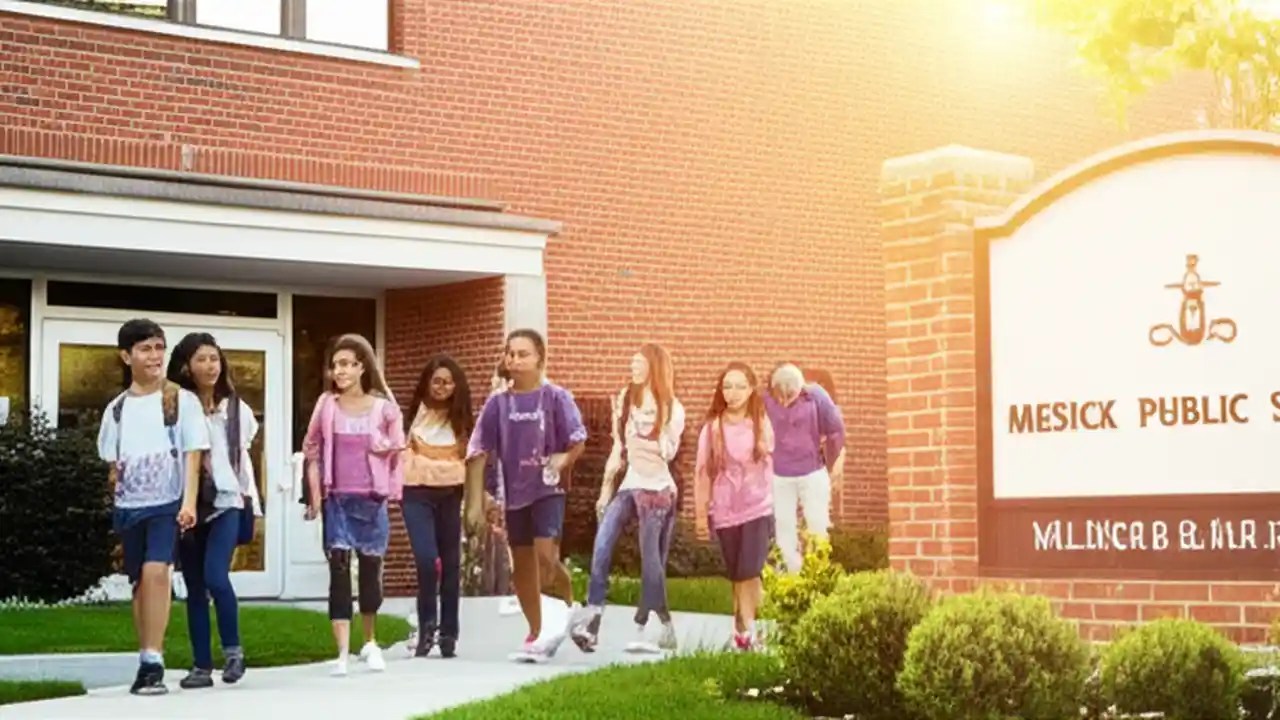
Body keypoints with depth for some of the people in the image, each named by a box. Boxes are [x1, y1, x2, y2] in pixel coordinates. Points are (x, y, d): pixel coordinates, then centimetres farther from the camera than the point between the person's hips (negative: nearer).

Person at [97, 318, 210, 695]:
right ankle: (148, 665, 16)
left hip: (168, 502, -4)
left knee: (156, 572, -20)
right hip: (129, 506, 4)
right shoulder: (117, 408, 9)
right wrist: (116, 507, 3)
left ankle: (152, 664, -19)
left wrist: (189, 502, -14)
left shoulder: (182, 400, 0)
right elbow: (113, 464, 13)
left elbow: (193, 454, -4)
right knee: (140, 582, 8)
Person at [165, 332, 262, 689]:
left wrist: (252, 505, 10)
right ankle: (202, 666, 10)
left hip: (226, 503, -1)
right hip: (187, 506, 1)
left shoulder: (236, 408, 8)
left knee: (215, 576, -18)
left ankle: (233, 650, -1)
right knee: (195, 588, 5)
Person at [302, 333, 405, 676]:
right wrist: (315, 494, 0)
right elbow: (312, 449, 6)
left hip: (372, 498, 0)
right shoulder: (326, 404, 3)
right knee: (339, 568, -9)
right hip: (336, 499, 0)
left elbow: (397, 448, 9)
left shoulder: (383, 406, 0)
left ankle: (370, 643, 29)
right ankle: (343, 652, -13)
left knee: (371, 568, 9)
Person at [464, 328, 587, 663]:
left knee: (546, 554, -19)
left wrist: (560, 463, -16)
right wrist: (475, 503, -2)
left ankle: (568, 607, 8)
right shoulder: (498, 403, 2)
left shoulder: (556, 398, -6)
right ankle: (536, 635, 25)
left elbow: (578, 442, -1)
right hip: (514, 493, 4)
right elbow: (478, 453, 2)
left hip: (547, 490, -4)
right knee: (522, 566, 11)